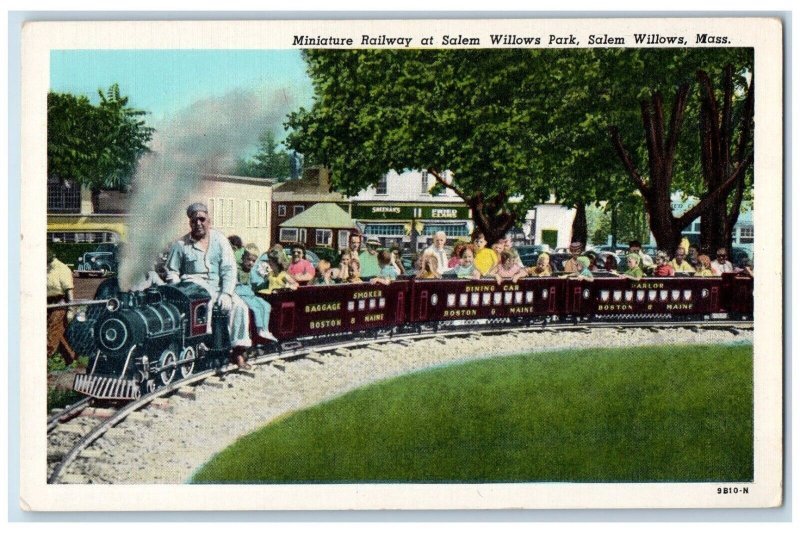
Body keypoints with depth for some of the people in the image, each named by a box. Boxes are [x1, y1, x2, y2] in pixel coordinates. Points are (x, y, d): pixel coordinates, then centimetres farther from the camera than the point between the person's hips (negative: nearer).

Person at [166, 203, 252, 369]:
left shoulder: (219, 240, 8)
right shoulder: (181, 244, 6)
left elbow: (229, 270, 3)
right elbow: (172, 271, 10)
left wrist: (226, 293, -11)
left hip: (219, 288, 2)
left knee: (239, 306, -21)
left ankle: (238, 352, -16)